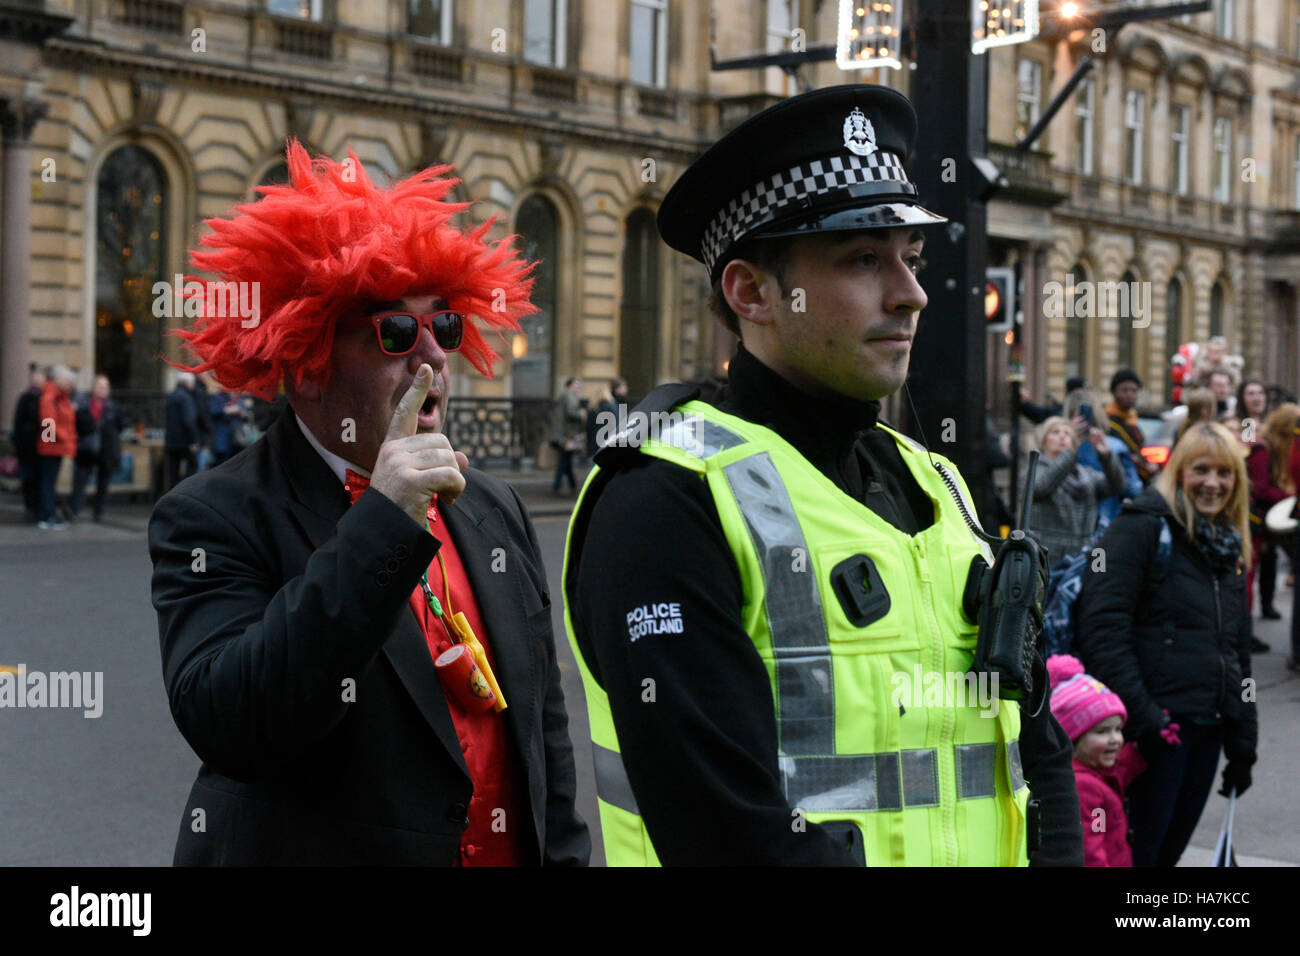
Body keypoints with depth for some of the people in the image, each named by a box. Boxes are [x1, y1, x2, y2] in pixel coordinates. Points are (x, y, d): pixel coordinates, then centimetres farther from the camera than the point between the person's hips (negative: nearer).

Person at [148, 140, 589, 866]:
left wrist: (563, 854, 3)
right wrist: (383, 525, -28)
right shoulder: (214, 520, -12)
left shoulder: (495, 510, 6)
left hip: (515, 849, 5)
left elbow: (545, 729, 9)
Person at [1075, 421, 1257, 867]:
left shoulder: (1231, 546, 18)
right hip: (1154, 729, -7)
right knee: (1134, 852, -4)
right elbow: (1102, 626, -16)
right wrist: (1139, 714, -21)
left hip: (1207, 729, 7)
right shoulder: (1143, 527, -6)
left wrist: (1243, 744, 18)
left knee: (1169, 850, 11)